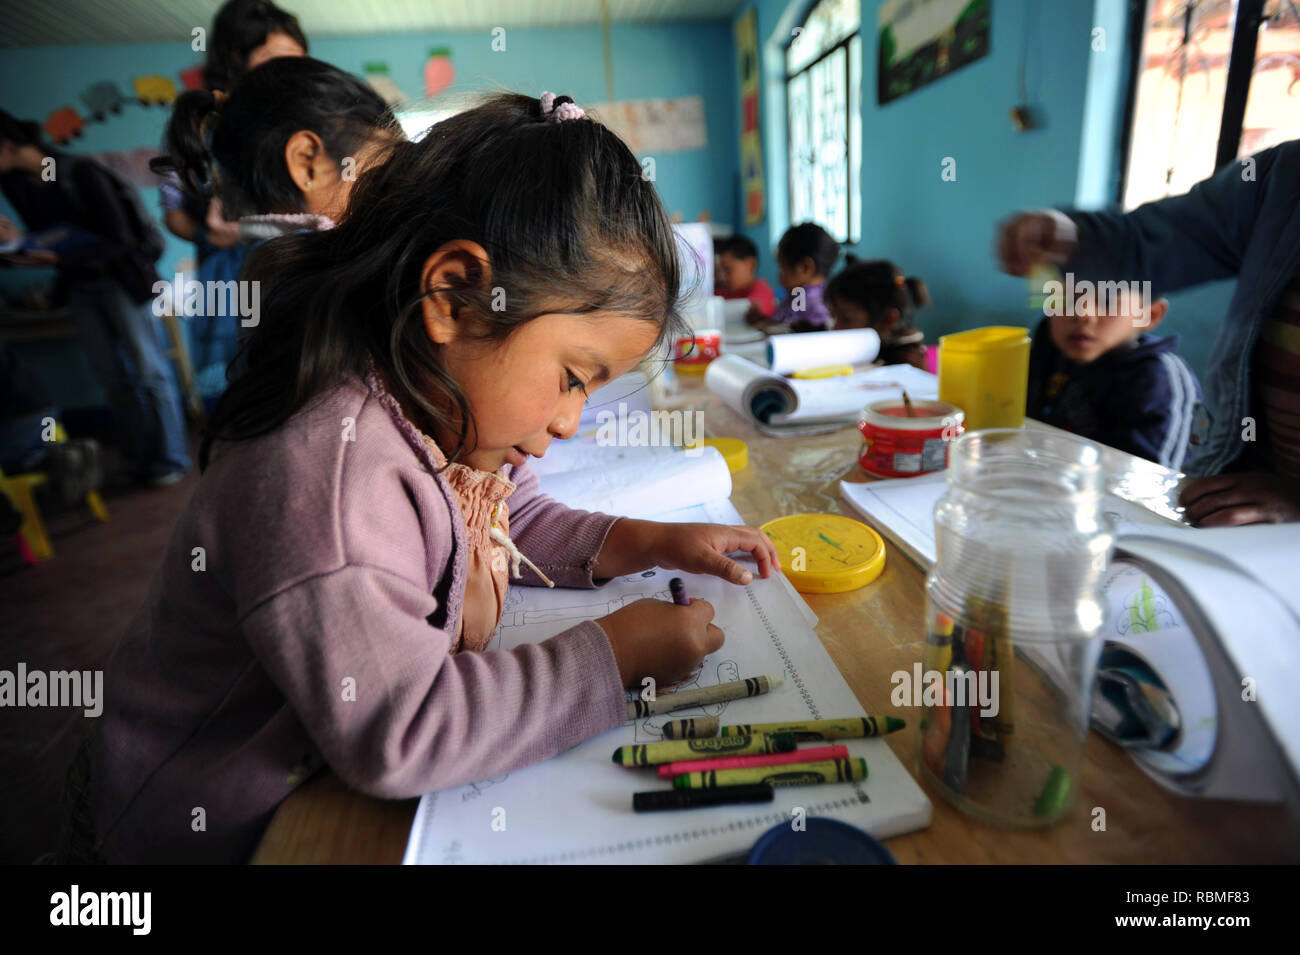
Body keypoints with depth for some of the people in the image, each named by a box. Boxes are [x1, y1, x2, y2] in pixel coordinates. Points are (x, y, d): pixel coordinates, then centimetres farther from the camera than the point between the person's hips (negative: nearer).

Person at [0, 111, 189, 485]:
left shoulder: (79, 173, -18)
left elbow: (119, 240, -18)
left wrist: (60, 259, -26)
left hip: (119, 278, -7)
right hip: (81, 286, 7)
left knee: (150, 371, -1)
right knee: (114, 379, 8)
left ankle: (170, 460, 7)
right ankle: (141, 461, 17)